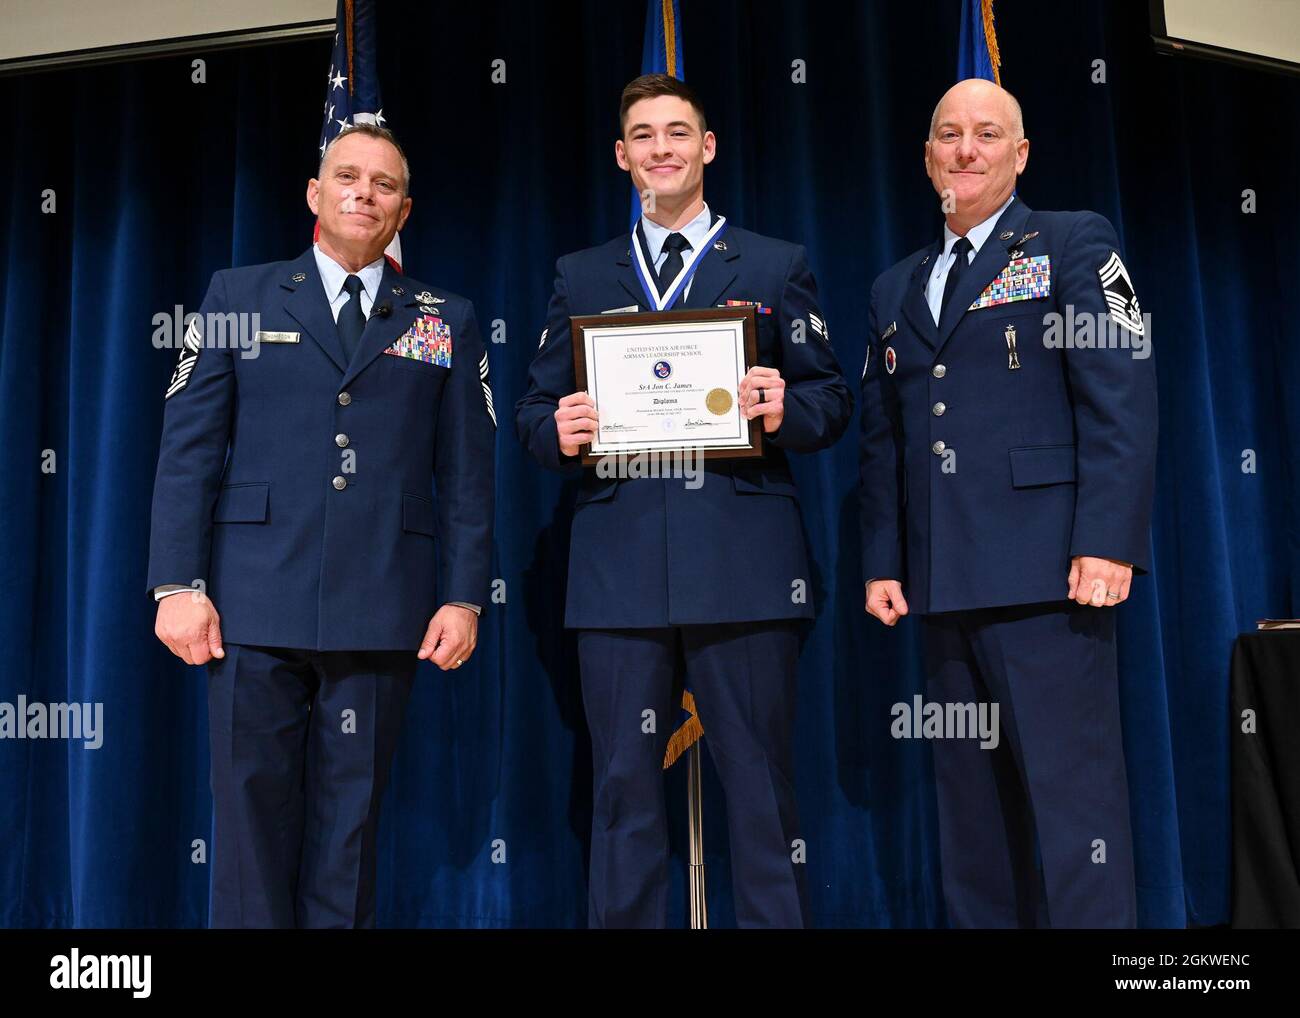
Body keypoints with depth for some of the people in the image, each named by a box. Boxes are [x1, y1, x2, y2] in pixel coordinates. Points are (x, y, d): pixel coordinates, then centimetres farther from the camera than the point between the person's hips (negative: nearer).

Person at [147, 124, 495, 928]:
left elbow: (468, 471, 7)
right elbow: (188, 448, 4)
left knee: (351, 814, 8)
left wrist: (464, 596, -1)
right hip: (257, 600, 0)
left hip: (383, 610, 1)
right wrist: (179, 584, -5)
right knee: (253, 808, 4)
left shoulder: (446, 320, 12)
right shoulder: (240, 295, 10)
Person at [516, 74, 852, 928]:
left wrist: (786, 408, -14)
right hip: (619, 563, 2)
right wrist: (557, 431, -8)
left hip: (744, 560, -1)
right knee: (624, 787, 7)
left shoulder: (777, 267, 12)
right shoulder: (580, 277, 17)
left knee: (760, 786, 3)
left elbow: (833, 400, 7)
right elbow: (537, 408, 14)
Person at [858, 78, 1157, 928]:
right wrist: (883, 561, 9)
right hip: (943, 583, 6)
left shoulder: (1074, 244, 4)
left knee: (1073, 784, -4)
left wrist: (1108, 542, -16)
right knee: (970, 794, 11)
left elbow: (1123, 399, -7)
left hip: (1045, 571, -5)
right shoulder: (895, 289, 20)